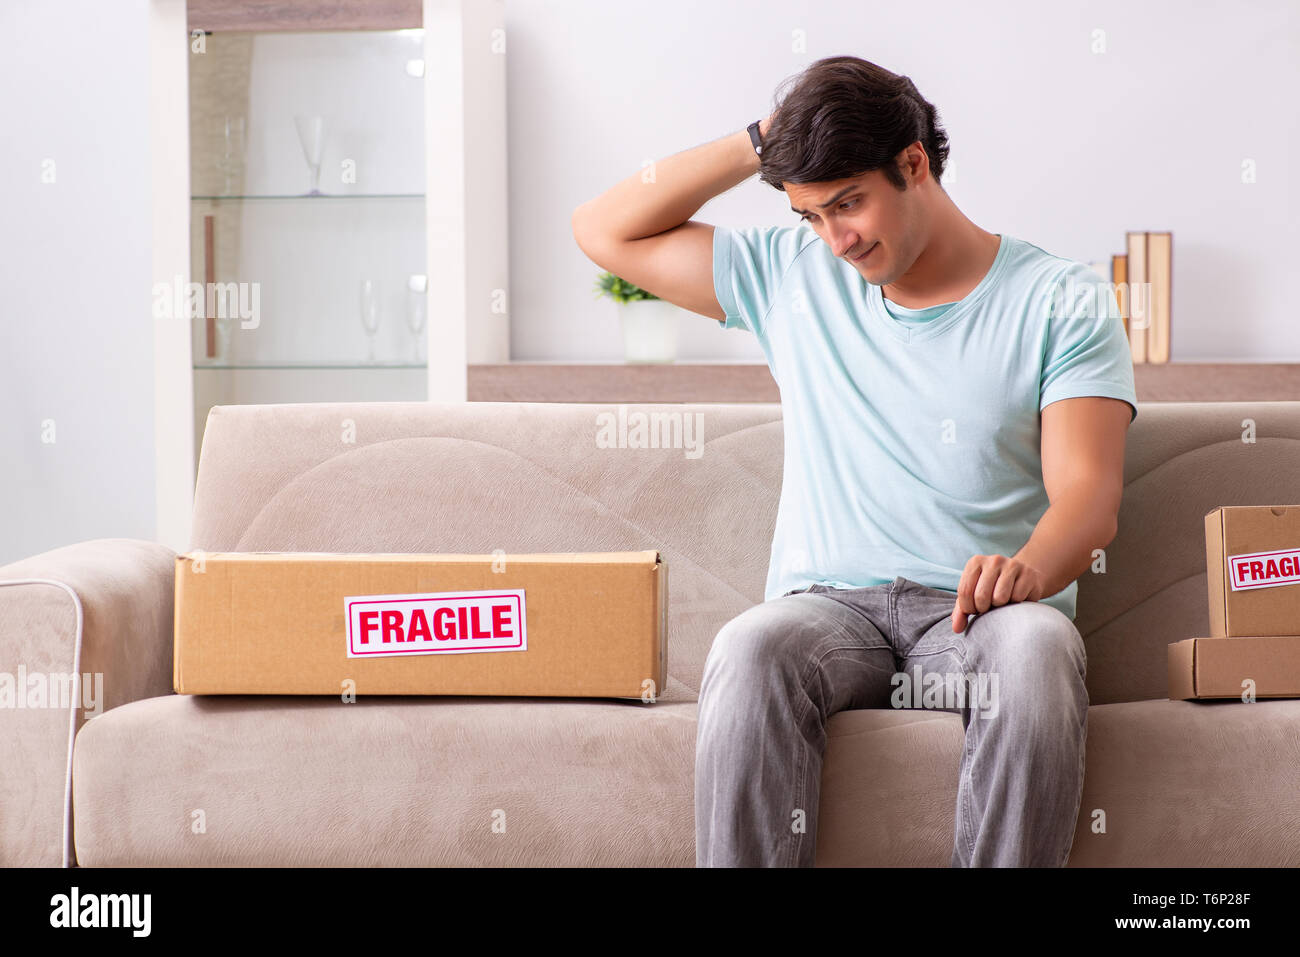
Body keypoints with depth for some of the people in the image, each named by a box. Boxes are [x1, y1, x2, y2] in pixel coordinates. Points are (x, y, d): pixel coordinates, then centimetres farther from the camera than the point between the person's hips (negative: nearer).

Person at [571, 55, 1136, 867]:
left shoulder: (1062, 301, 6)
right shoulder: (790, 276, 18)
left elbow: (1089, 494, -6)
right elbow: (607, 231, 18)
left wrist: (1029, 567, -29)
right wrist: (758, 145, 10)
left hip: (978, 612, -1)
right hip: (828, 606, 2)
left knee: (1035, 652, -38)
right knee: (750, 649, -35)